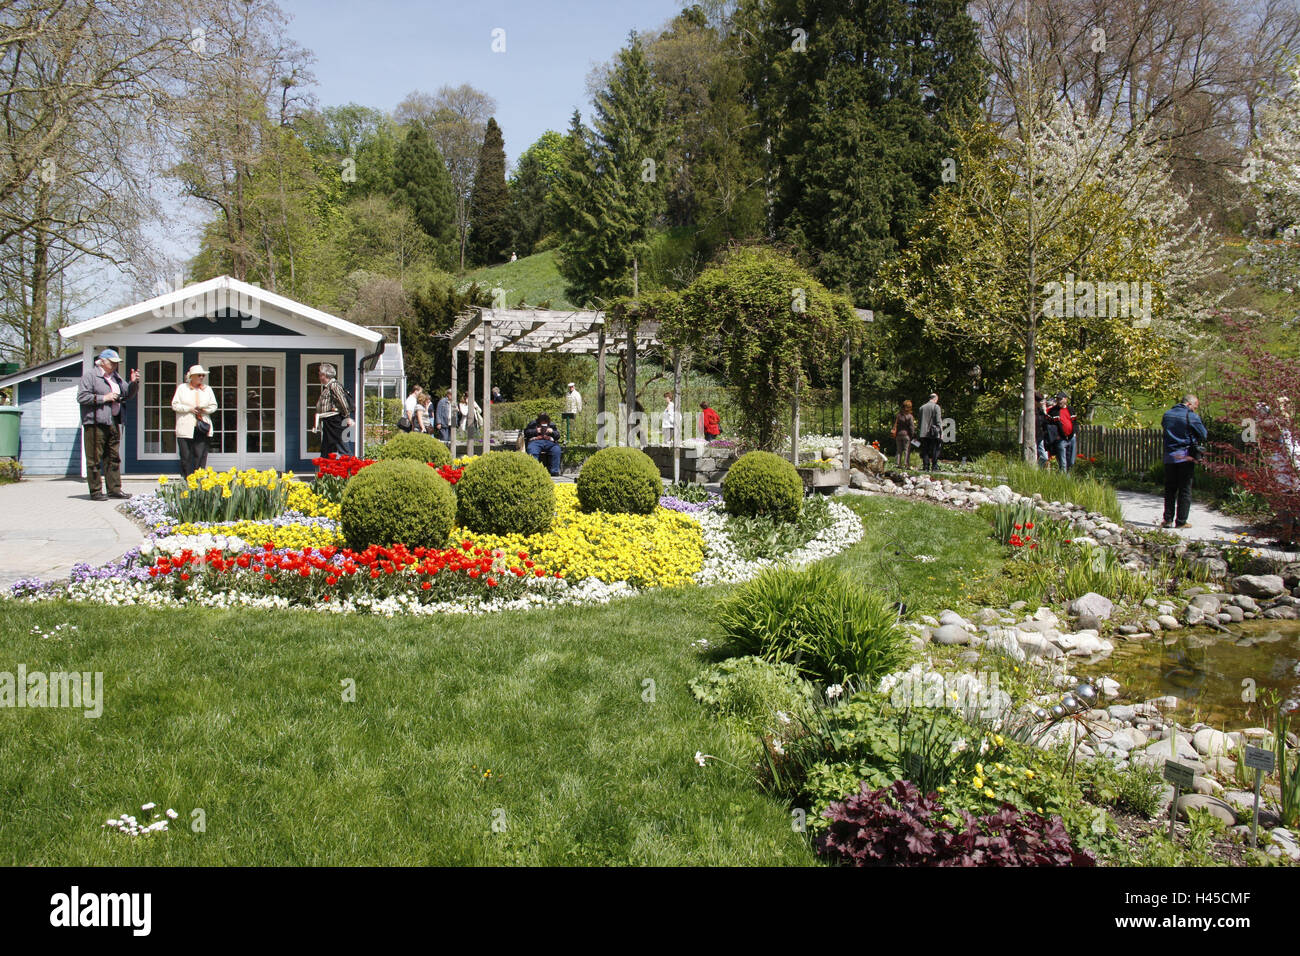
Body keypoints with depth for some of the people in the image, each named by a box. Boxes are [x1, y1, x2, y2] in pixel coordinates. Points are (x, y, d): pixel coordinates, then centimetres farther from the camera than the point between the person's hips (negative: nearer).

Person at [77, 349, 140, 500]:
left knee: (113, 458, 10)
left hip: (113, 423, 8)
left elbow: (128, 395, 23)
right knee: (95, 459, -4)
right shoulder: (89, 376, -4)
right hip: (95, 424, -8)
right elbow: (82, 397, -12)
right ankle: (95, 491, 0)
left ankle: (114, 489, 16)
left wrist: (134, 383, 5)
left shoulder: (116, 377, 19)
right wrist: (103, 398, -14)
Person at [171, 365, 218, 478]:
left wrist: (205, 410, -7)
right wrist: (189, 409, -10)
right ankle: (186, 479, 2)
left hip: (202, 427, 2)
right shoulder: (182, 388, 7)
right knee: (186, 456, -3)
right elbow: (175, 405, 2)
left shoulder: (207, 389, 15)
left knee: (200, 455, -4)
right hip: (186, 428, -2)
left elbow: (214, 405, 14)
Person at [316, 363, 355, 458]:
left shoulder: (334, 385, -13)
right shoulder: (326, 387, 18)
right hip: (328, 422, 10)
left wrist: (347, 417, -18)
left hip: (334, 421, -10)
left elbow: (343, 401, -18)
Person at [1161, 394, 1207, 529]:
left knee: (1169, 489, 13)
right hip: (1186, 457, -4)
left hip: (1169, 457, 4)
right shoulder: (1192, 416, -10)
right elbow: (1203, 435, -4)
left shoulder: (1166, 415, 6)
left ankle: (1168, 519, 9)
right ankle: (1181, 521, 1)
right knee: (1185, 490, 3)